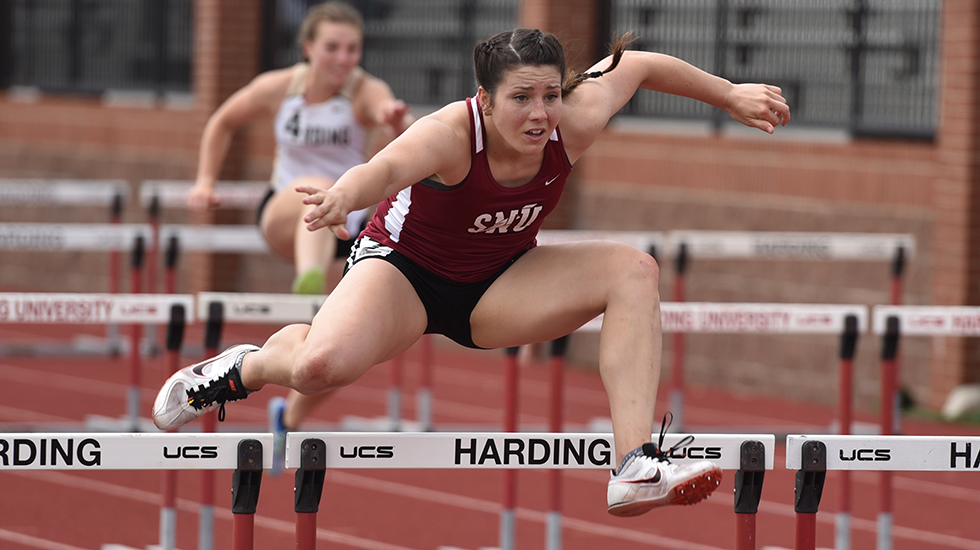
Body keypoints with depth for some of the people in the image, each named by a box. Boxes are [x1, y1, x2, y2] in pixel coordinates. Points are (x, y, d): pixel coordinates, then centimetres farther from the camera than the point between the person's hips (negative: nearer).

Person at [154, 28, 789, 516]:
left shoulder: (571, 125, -20)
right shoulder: (452, 134, -33)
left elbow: (638, 64, 0)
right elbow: (389, 166, -56)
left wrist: (729, 94, 12)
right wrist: (346, 193, -79)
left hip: (500, 286, 4)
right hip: (406, 271, -4)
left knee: (634, 270, -20)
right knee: (321, 367, -33)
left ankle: (636, 467, -26)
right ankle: (245, 367, 8)